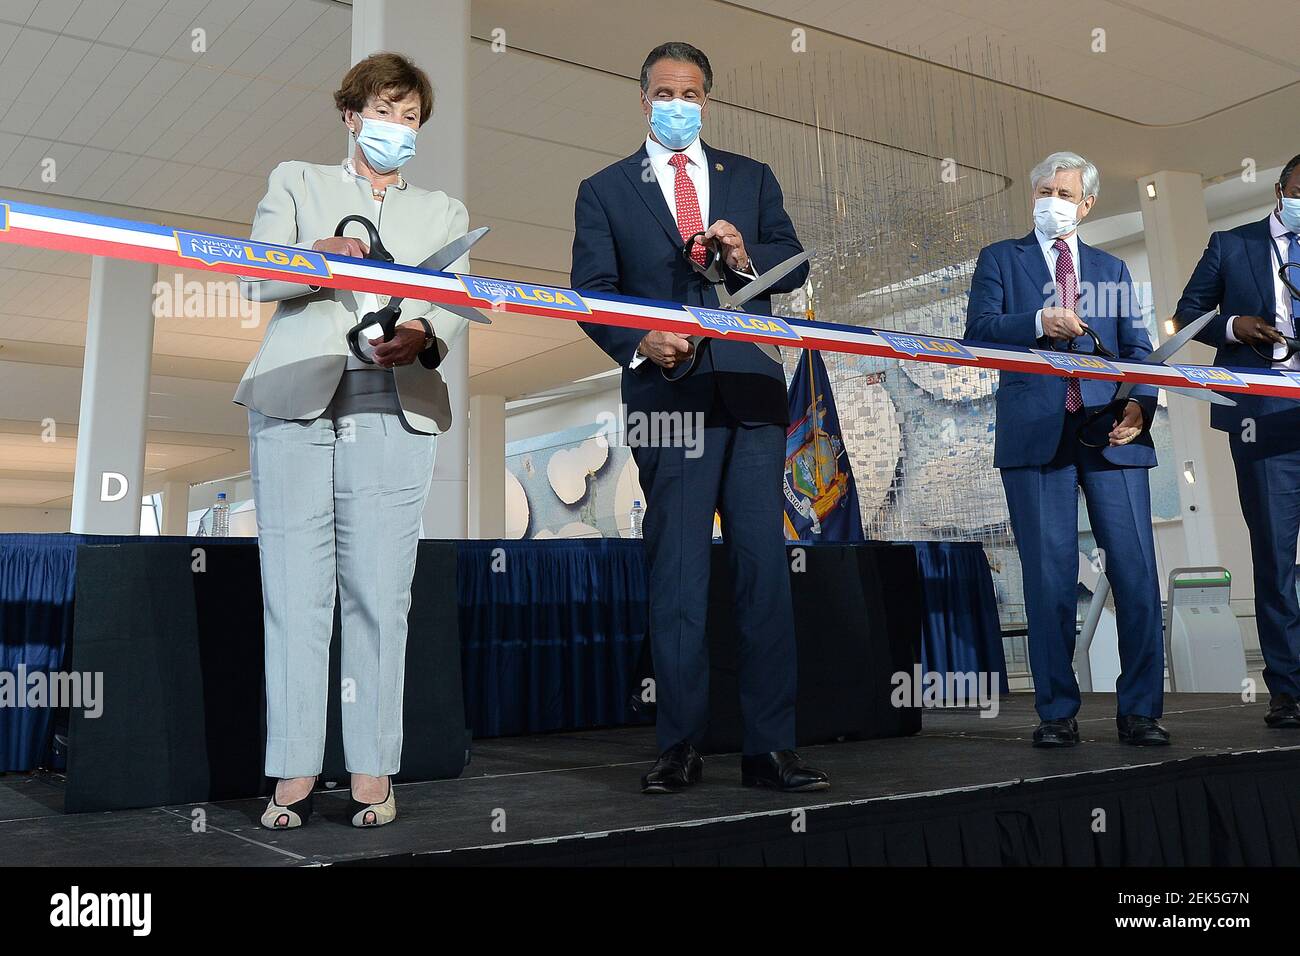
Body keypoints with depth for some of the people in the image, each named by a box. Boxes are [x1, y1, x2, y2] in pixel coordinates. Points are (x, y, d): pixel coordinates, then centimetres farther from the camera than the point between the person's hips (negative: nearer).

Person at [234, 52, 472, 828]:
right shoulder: (297, 182, 20)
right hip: (296, 400, 0)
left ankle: (373, 769, 3)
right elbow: (256, 277, 6)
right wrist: (321, 261, -15)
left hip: (393, 409, 1)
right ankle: (295, 770, 3)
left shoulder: (444, 211, 23)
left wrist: (422, 336, -15)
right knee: (295, 588, -4)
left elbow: (456, 306, 8)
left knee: (379, 590, -4)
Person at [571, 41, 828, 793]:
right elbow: (592, 293, 5)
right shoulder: (605, 190, 12)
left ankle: (770, 749, 8)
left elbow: (795, 264, 13)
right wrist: (638, 342, -14)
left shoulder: (752, 177, 19)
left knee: (766, 568, 0)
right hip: (669, 393, -2)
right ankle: (680, 747, 12)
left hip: (753, 391, 2)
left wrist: (747, 257, -8)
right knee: (678, 575, 1)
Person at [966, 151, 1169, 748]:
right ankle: (1057, 713, 9)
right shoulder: (1000, 259, 15)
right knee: (1050, 575, -1)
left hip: (1112, 432, 2)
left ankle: (1140, 710, 7)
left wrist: (1140, 405, -5)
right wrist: (1037, 323, -16)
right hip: (1037, 432, -2)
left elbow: (1137, 349, 13)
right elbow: (979, 331, 1)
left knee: (1136, 568, -4)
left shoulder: (1112, 270, 22)